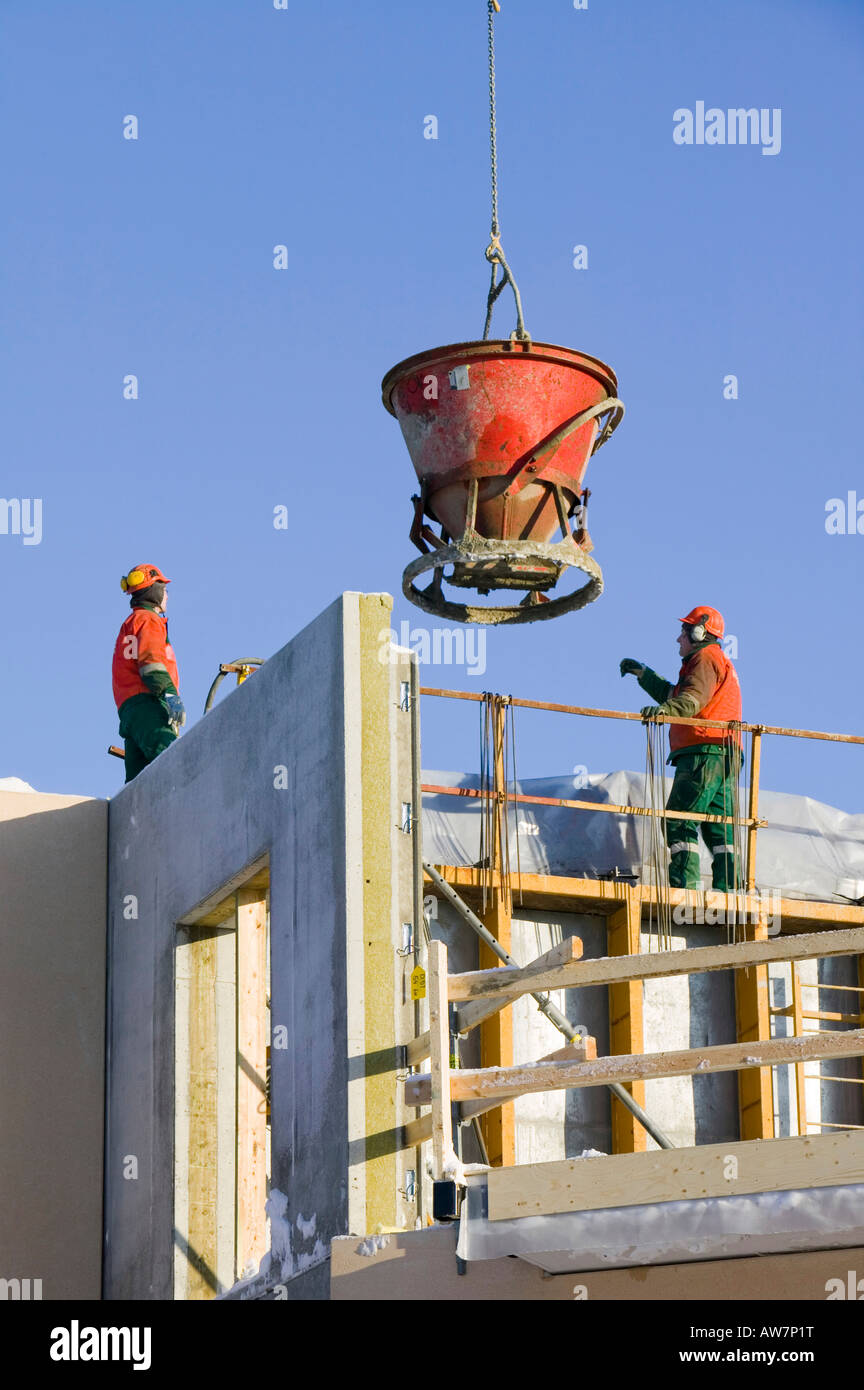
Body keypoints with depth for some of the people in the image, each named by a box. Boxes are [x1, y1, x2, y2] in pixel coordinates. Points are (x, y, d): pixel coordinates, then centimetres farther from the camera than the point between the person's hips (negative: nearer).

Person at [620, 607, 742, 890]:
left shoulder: (705, 658, -2)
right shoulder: (719, 661, 31)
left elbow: (692, 698, -22)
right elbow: (674, 695, 38)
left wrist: (665, 708, -39)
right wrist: (643, 673, 41)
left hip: (704, 753, -11)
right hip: (726, 758, 11)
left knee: (679, 821, -14)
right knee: (719, 827, 7)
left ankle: (685, 883, -23)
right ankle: (728, 887, 1)